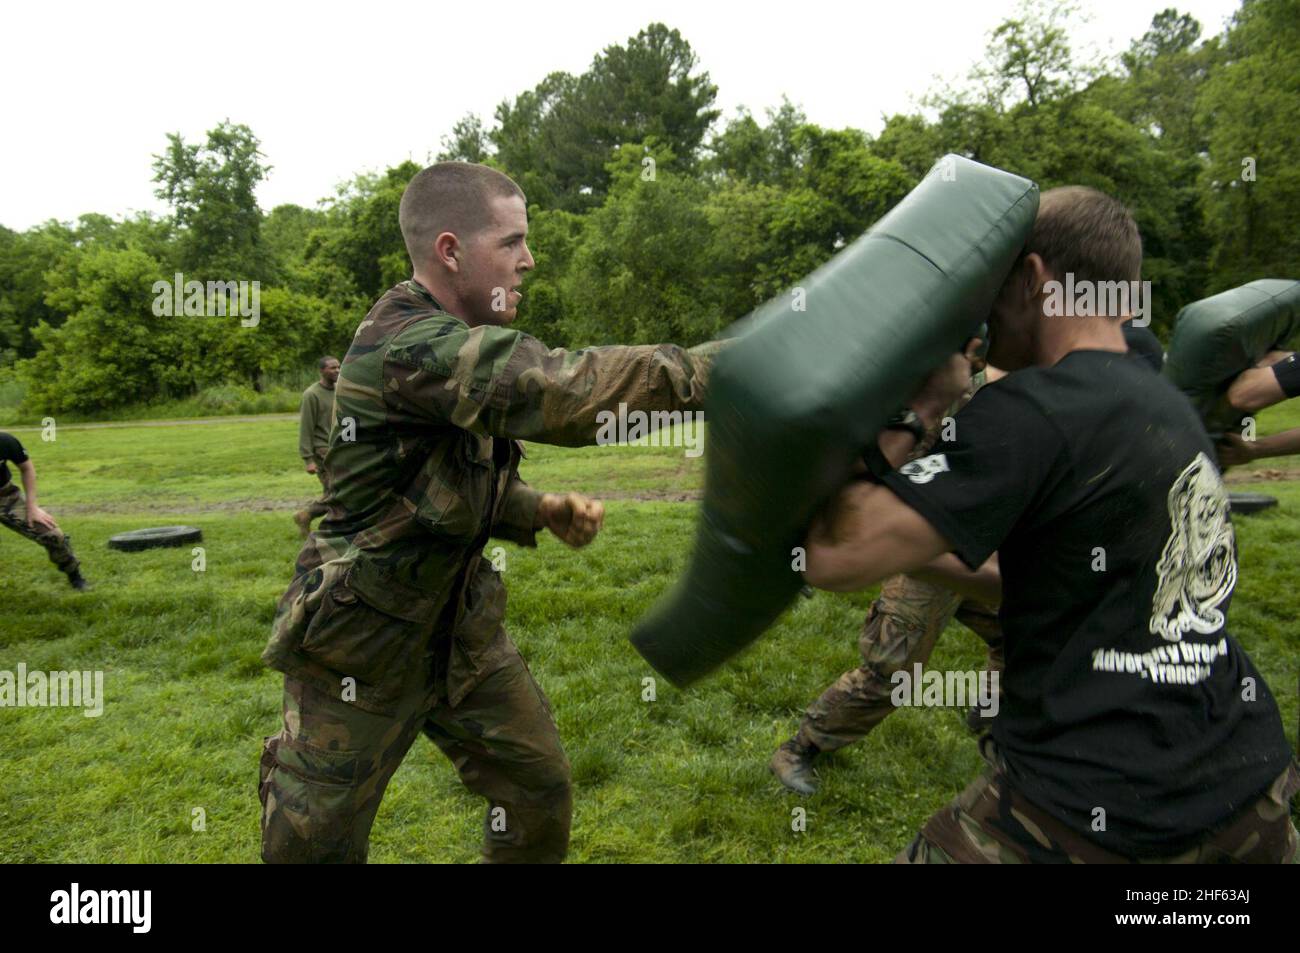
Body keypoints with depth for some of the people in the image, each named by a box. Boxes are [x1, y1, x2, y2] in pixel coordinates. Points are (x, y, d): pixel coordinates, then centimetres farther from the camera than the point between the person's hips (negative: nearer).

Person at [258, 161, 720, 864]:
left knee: (540, 792, 13)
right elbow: (563, 390, -36)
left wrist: (543, 510, -4)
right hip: (365, 640, -8)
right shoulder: (406, 344, -25)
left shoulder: (460, 343, 5)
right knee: (316, 839, 10)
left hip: (460, 625, 8)